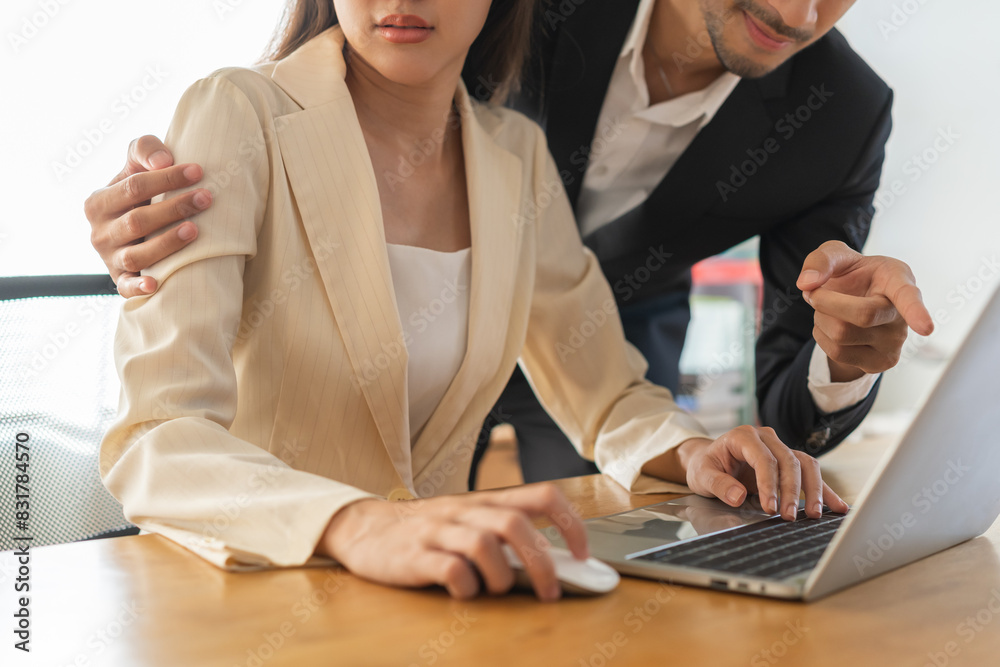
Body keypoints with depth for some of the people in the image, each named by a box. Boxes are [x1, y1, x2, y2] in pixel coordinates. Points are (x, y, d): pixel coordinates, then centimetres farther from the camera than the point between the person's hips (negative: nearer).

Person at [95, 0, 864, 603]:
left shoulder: (516, 154, 4)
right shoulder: (238, 118, -12)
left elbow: (608, 396, 11)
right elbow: (153, 445, -23)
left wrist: (690, 452, -10)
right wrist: (359, 526, -40)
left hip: (428, 595, 4)